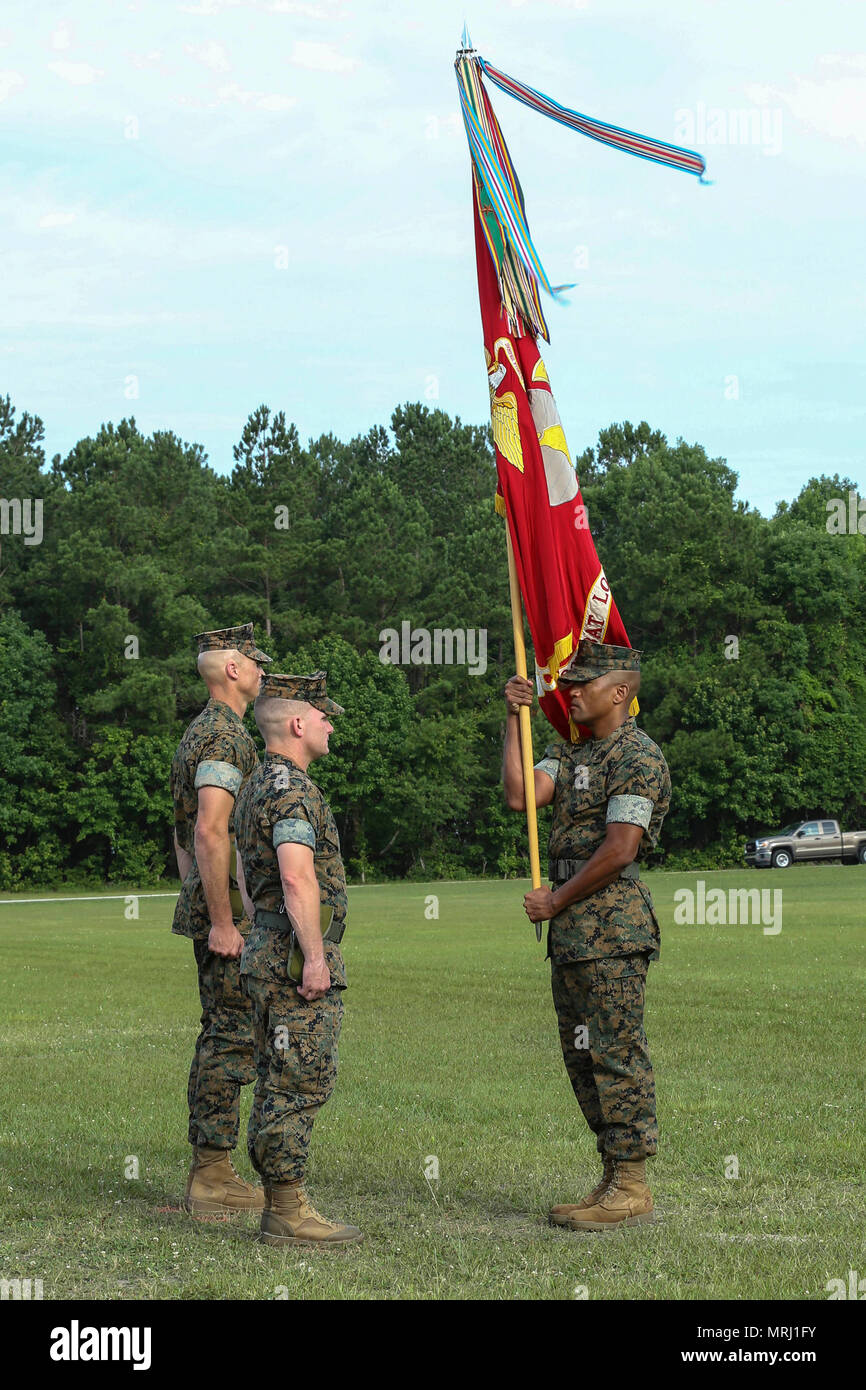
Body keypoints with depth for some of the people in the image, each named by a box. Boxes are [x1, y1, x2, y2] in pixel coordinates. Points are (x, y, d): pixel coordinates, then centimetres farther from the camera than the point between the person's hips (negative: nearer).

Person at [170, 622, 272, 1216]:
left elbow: (185, 833, 24)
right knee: (233, 1039, -8)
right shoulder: (226, 735, -15)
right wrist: (222, 921, -24)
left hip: (207, 907, 10)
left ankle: (208, 1173, 16)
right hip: (231, 906, -10)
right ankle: (214, 1178, -6)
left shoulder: (198, 733, 18)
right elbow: (211, 833, -25)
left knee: (219, 1036, 12)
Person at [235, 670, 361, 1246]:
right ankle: (290, 1213, -5)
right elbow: (298, 878, -25)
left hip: (270, 955, 10)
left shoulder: (260, 785, 18)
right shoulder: (293, 789, -15)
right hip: (297, 956, -10)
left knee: (279, 1087, 11)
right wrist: (314, 955, -24)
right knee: (298, 1085, -7)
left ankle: (280, 1209, 15)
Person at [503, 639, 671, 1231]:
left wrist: (556, 900, -10)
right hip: (571, 924, 9)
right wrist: (514, 719, 2)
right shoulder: (569, 751, 18)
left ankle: (632, 1187, -3)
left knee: (617, 1052, -7)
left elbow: (618, 851, -16)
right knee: (583, 1054, 11)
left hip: (613, 926, -9)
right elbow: (521, 795, 2)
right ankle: (614, 1179, 18)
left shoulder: (638, 756, -11)